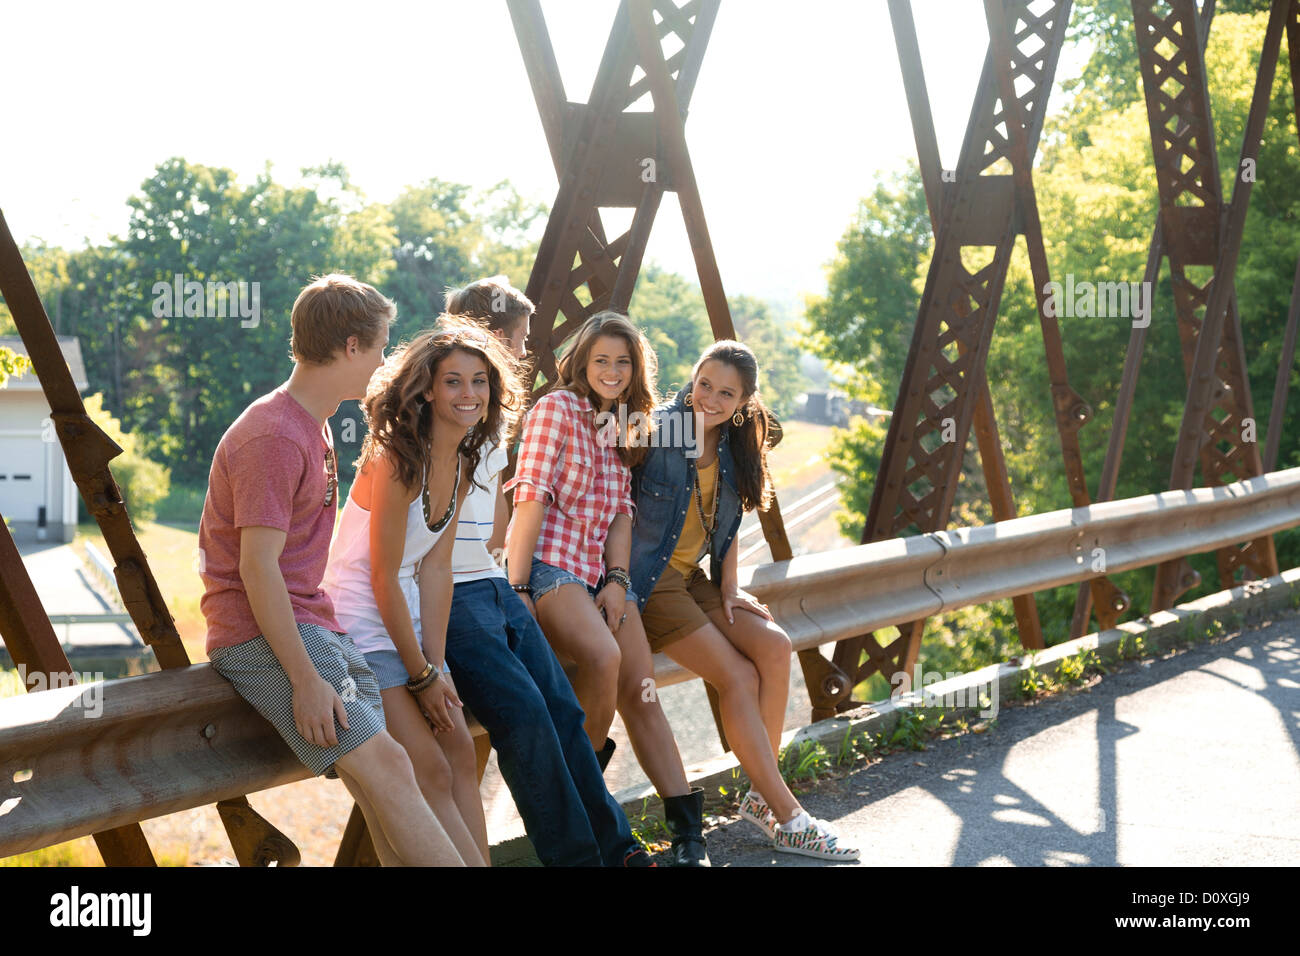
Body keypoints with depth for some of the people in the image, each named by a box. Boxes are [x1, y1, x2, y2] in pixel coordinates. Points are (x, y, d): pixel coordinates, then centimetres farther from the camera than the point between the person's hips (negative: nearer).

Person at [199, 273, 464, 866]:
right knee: (382, 765, -20)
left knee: (385, 773, -6)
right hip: (260, 637, -9)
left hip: (313, 628, 9)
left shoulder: (315, 425, 20)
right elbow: (257, 567, -19)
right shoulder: (274, 435, -13)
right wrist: (305, 678, -22)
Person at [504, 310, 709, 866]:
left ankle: (689, 833, -4)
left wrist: (617, 580, -1)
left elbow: (621, 510, 14)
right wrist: (515, 590, -15)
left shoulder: (620, 426, 19)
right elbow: (530, 499, -9)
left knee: (641, 692, -3)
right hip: (550, 562, -7)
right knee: (603, 656, -32)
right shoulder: (557, 408, -3)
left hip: (601, 569, 7)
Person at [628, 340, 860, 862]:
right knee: (737, 677, -17)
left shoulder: (733, 447, 7)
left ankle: (761, 794, -2)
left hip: (691, 577, 7)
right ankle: (786, 816, -11)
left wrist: (728, 588, 7)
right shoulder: (655, 430, -15)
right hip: (648, 580, -7)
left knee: (774, 646, -12)